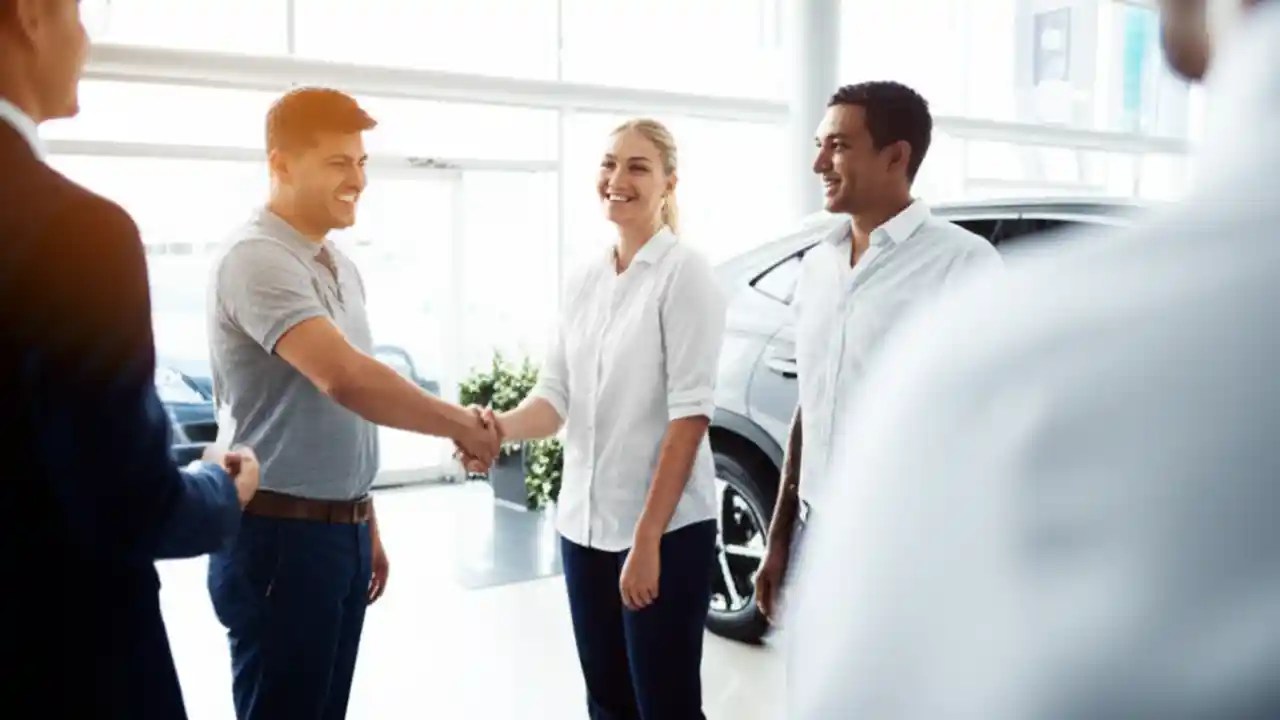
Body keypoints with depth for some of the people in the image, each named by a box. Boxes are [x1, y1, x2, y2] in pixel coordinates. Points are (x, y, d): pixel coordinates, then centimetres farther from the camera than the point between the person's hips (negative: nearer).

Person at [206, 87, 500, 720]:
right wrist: (460, 425, -18)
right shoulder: (256, 259, -16)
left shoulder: (340, 266, 12)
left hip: (339, 529, 8)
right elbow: (344, 378, -29)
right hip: (278, 535, -8)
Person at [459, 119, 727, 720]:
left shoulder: (683, 273, -10)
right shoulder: (582, 282, 9)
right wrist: (502, 426, -17)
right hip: (584, 523, 6)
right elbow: (555, 396, 5)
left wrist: (647, 538, -18)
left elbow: (690, 414, -15)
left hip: (666, 528, -6)